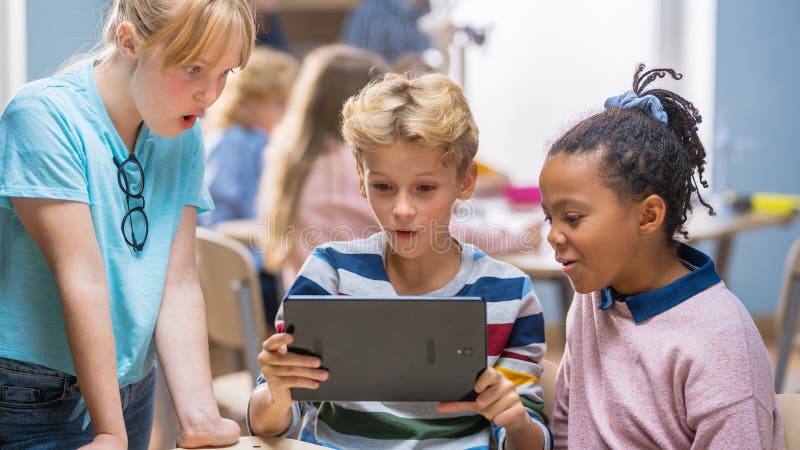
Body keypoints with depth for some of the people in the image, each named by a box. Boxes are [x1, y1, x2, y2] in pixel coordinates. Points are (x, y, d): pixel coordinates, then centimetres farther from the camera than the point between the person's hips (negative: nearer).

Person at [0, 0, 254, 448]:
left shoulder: (183, 135, 2)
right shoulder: (44, 115, -17)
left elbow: (180, 284, -4)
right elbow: (82, 279, -21)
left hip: (133, 386, 6)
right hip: (37, 392, -6)